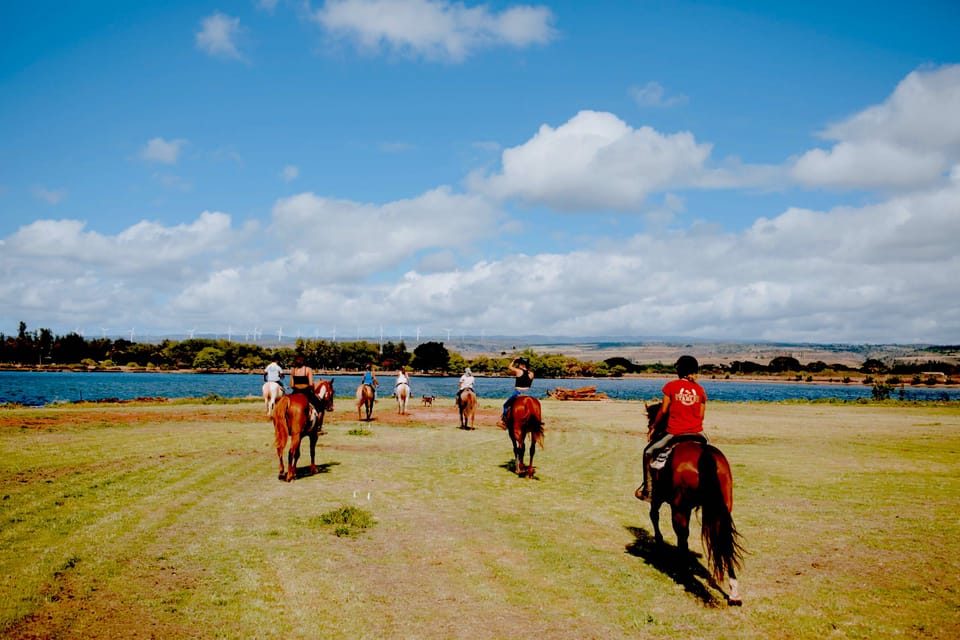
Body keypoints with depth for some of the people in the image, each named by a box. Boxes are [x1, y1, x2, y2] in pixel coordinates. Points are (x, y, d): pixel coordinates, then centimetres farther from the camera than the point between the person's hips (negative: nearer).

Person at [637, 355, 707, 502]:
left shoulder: (671, 386, -4)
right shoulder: (700, 390, 4)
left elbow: (663, 410, -2)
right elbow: (701, 416, 6)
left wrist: (652, 427, 11)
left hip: (675, 433, -3)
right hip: (697, 433, 3)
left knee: (648, 452, 15)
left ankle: (647, 490, 14)